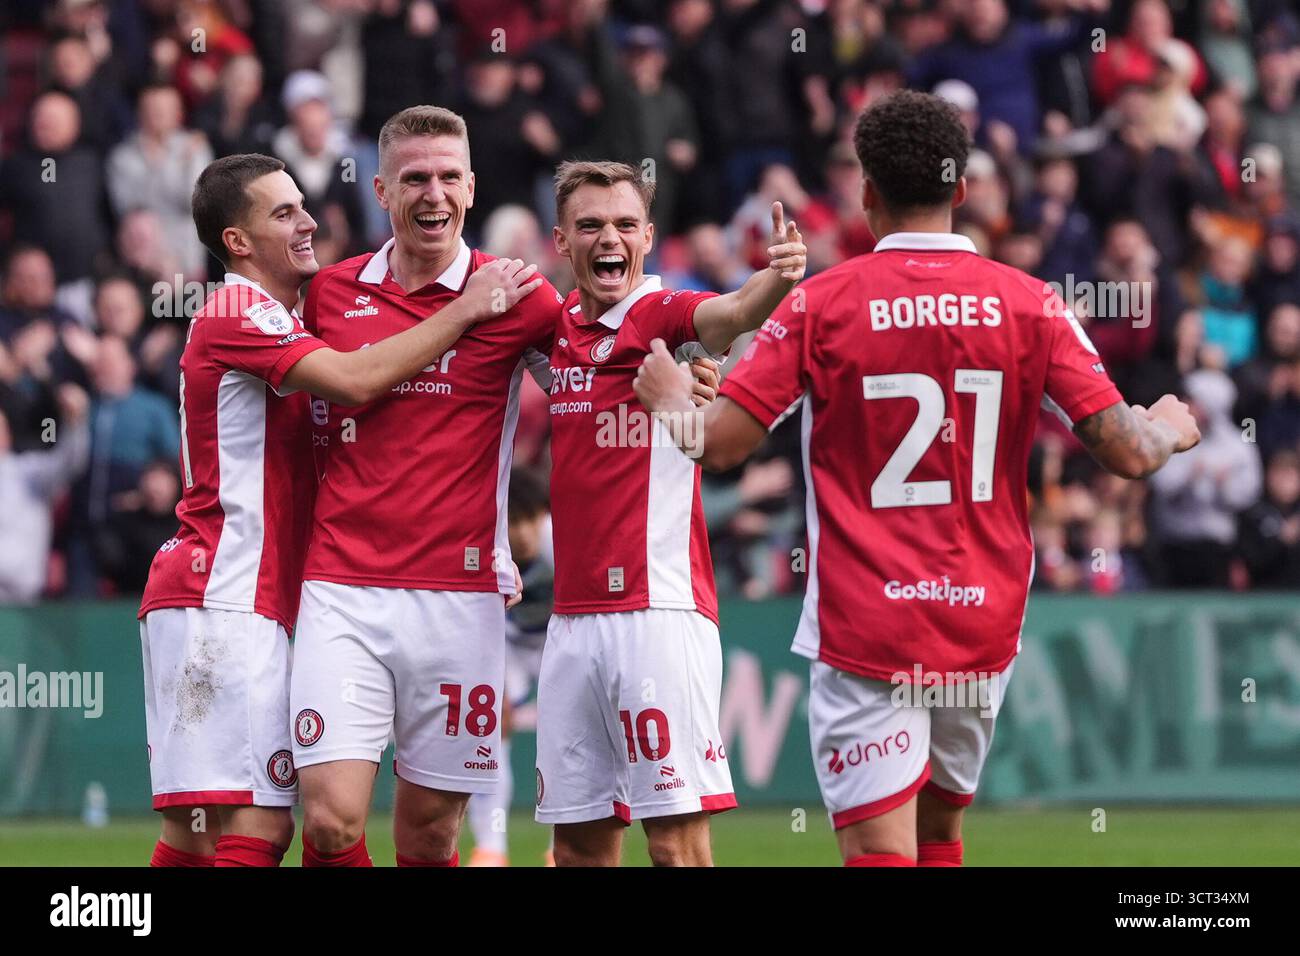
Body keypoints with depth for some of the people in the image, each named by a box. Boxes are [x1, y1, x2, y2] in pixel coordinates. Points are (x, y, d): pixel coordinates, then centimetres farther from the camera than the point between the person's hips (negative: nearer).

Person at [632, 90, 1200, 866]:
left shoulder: (819, 305, -6)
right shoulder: (1029, 304, -2)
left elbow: (718, 444, -7)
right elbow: (1126, 452, -6)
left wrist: (668, 398, 15)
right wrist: (1169, 429, 18)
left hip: (865, 626, -3)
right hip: (984, 626, 3)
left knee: (880, 848, -7)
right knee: (941, 833, 21)